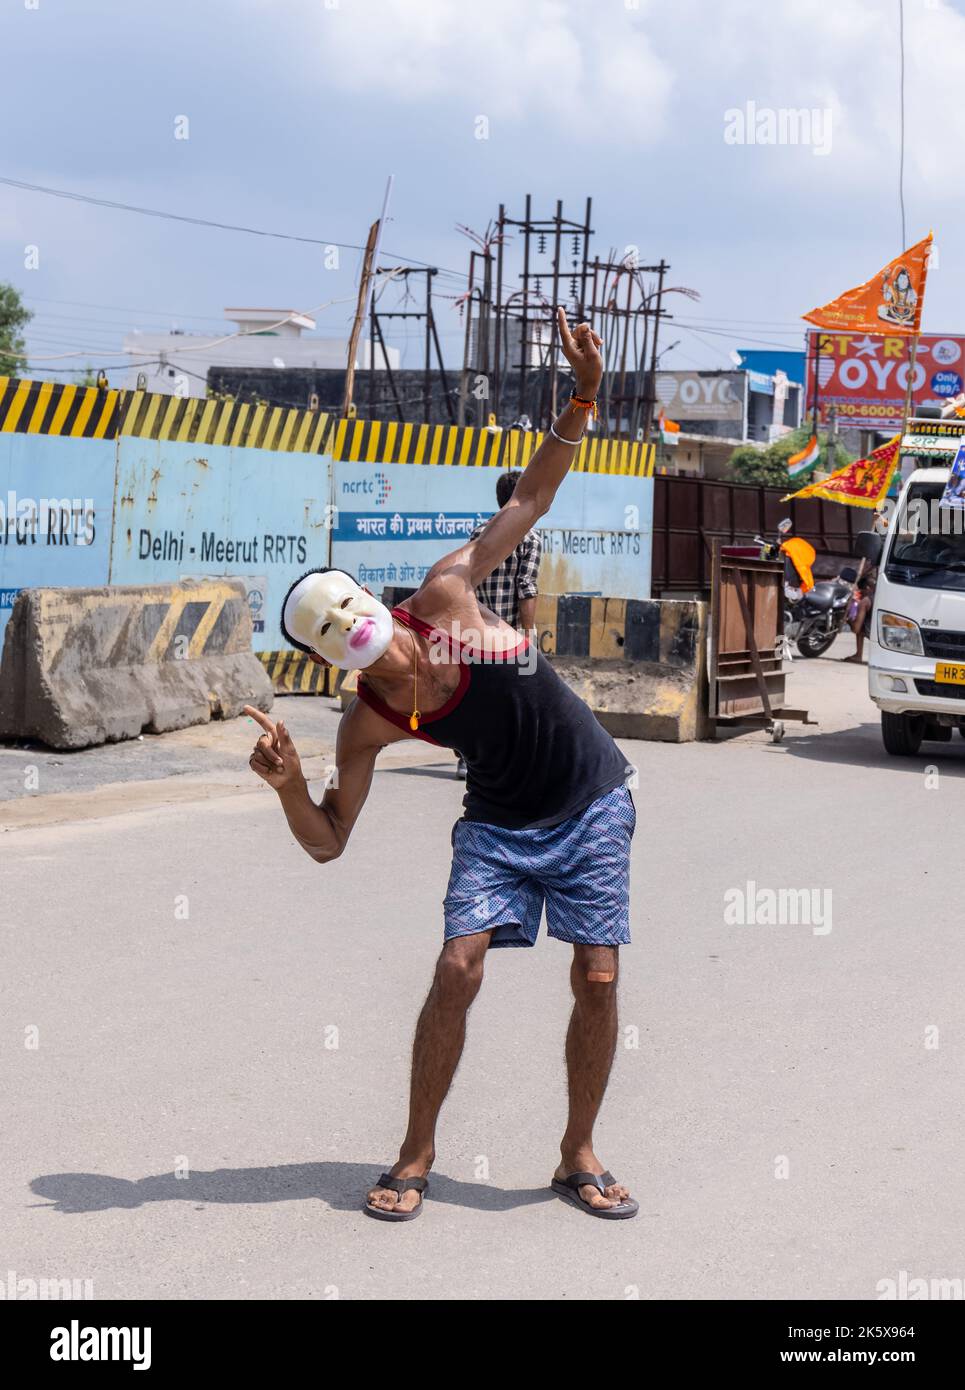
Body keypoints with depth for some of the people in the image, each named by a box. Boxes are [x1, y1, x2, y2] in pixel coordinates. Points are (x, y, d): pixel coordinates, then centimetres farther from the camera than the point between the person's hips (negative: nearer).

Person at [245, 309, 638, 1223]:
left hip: (592, 806, 0)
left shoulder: (445, 596, -16)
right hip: (500, 826, 0)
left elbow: (528, 501, -8)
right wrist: (287, 786, -31)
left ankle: (578, 1157, 14)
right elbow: (328, 842, -12)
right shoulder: (368, 725, -15)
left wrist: (582, 401, -18)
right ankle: (415, 1158, 4)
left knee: (598, 981, -3)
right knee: (458, 969, -13)